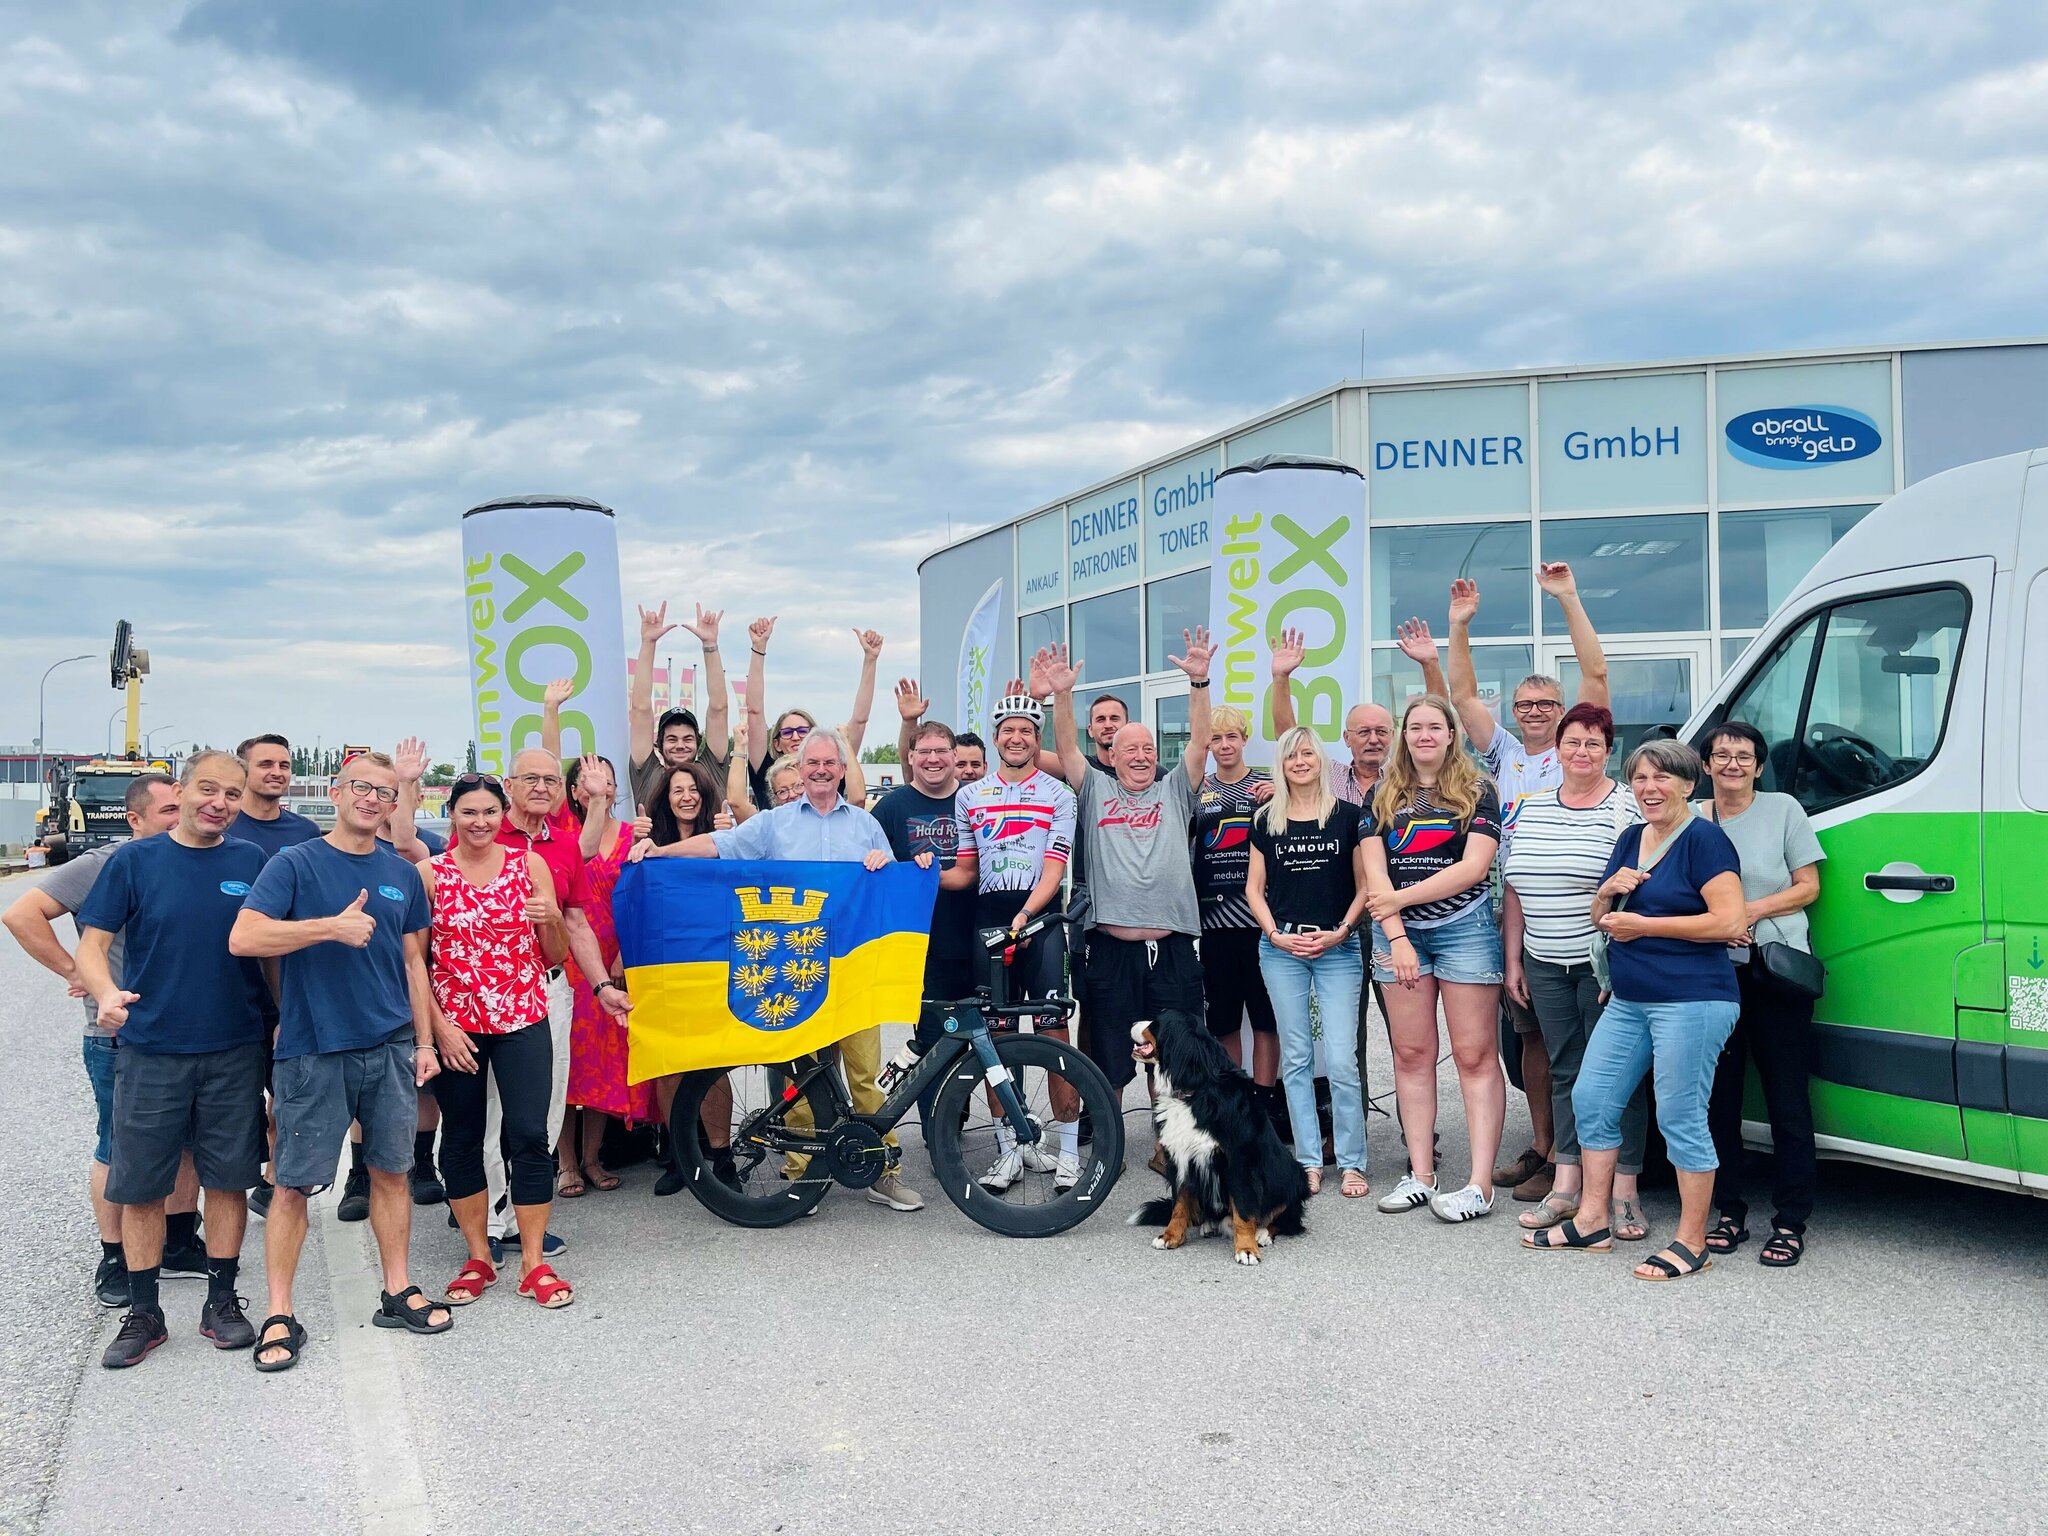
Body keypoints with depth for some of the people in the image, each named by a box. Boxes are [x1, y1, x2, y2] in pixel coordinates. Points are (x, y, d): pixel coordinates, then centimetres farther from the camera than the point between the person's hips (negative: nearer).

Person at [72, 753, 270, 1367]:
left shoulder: (252, 862, 2)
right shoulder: (134, 860, -2)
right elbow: (92, 943, -4)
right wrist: (106, 993, -24)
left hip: (235, 1051, 1)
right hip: (150, 1049, -1)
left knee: (229, 1178, 8)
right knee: (139, 1185, 6)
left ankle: (221, 1301, 23)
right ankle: (143, 1314, 21)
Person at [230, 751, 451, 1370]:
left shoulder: (402, 874, 9)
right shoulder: (296, 864, -4)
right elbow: (243, 937, -17)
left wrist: (424, 1041, 10)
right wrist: (333, 926, -23)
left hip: (392, 1046, 4)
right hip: (313, 1048, -4)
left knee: (391, 1171, 11)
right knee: (294, 1183, 1)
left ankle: (397, 1294, 23)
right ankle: (280, 1316, 12)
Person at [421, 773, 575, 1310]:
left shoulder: (530, 864, 2)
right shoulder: (430, 873, -1)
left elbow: (556, 956, 5)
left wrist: (551, 920, -16)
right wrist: (440, 1028, -8)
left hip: (523, 1022, 0)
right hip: (455, 1026, 0)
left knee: (530, 1135, -5)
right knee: (461, 1140, 8)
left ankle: (534, 1263, 6)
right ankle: (478, 1259, 23)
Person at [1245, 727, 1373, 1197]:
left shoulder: (1347, 815, 2)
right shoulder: (1266, 820, 8)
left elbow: (1364, 885, 3)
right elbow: (1254, 887, 9)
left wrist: (1341, 931, -9)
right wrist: (1276, 935, -4)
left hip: (1337, 947, -2)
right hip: (1281, 947, 2)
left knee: (1341, 1059, -6)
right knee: (1296, 1057, 6)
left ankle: (1352, 1163, 6)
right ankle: (1309, 1161, 13)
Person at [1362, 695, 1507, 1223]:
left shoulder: (1477, 791, 2)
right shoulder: (1383, 796, 11)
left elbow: (1473, 867, -9)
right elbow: (1374, 872, 3)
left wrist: (1398, 898, -11)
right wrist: (1396, 936, -9)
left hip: (1464, 927, -3)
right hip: (1396, 932, 4)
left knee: (1475, 1055, -4)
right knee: (1411, 1054, 5)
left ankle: (1480, 1184, -3)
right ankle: (1421, 1174, 11)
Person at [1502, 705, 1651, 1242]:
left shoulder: (1627, 807, -6)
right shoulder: (1532, 809, 10)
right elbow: (1514, 887, 14)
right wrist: (1513, 959, 11)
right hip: (1546, 967, 5)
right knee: (1565, 1072, 11)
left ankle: (1623, 1192, 9)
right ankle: (1566, 1187, 17)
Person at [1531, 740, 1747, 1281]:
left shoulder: (1704, 839, -10)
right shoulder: (1630, 839, 14)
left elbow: (1730, 921, -20)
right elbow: (1600, 920, 20)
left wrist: (1642, 924, -16)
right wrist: (1608, 892, -4)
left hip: (1691, 1001, -9)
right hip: (1628, 1002, 9)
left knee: (1681, 1118, -3)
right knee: (1591, 1099, 10)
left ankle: (1691, 1243, 9)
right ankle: (1591, 1222, 21)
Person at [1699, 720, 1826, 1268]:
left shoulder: (1783, 810, 3)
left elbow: (1808, 887, 1)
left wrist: (1751, 910, -13)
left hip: (1776, 971, -2)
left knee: (1786, 1099, -1)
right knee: (1718, 1096, 7)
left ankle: (1791, 1222, 7)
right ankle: (1730, 1211, 19)